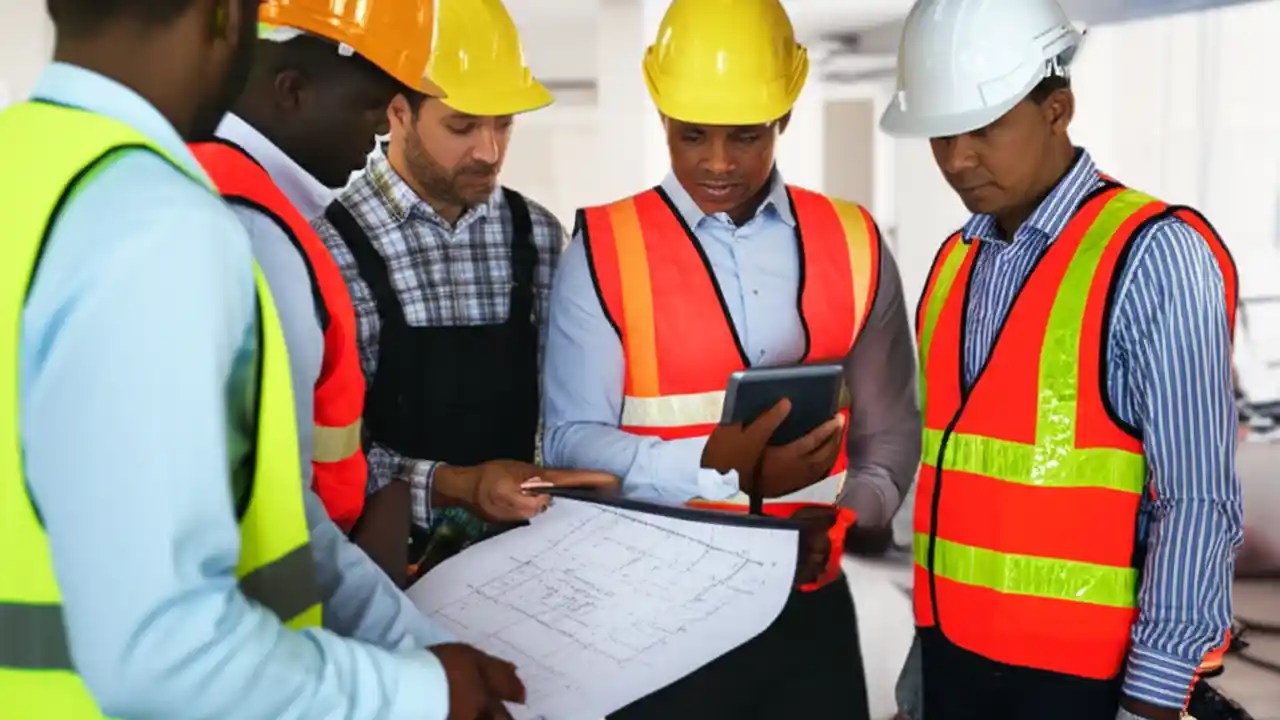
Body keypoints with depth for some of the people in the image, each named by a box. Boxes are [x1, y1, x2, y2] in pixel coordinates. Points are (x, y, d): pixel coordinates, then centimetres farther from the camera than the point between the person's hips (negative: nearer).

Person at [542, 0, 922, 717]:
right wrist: (713, 468, -23)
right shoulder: (604, 250, -5)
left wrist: (843, 515, -10)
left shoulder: (855, 244, 4)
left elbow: (890, 431, 8)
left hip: (811, 607, 3)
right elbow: (572, 442, -9)